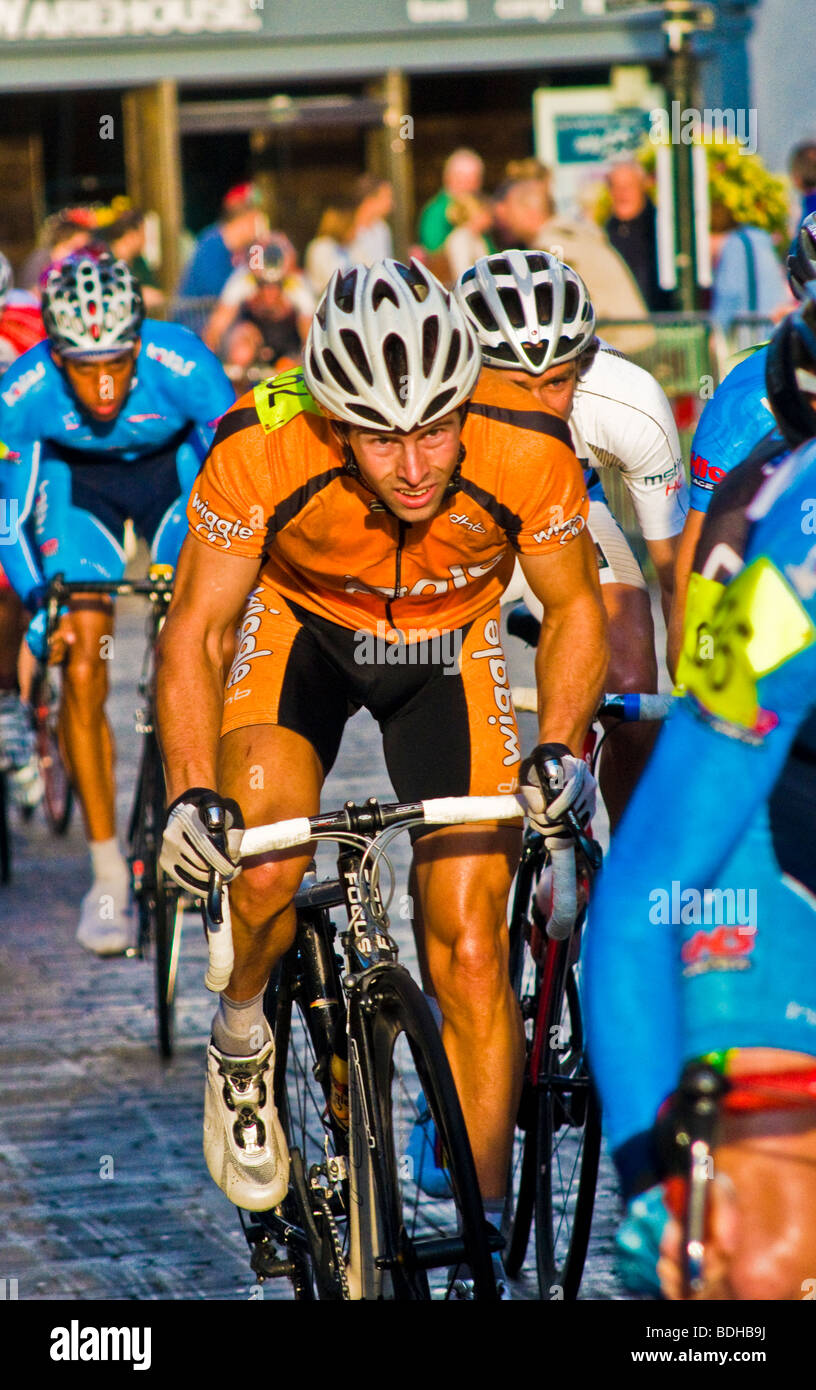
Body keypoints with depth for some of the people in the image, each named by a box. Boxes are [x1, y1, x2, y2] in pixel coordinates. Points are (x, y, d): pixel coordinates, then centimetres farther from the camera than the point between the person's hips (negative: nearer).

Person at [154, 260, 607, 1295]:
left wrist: (559, 748, -29)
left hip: (451, 647, 1)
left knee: (471, 956, -7)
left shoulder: (527, 452, -30)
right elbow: (195, 631, -22)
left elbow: (573, 609, -12)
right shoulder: (261, 450, -32)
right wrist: (192, 794, -36)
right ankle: (242, 1040, 4)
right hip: (301, 627, -1)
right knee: (264, 864, -28)